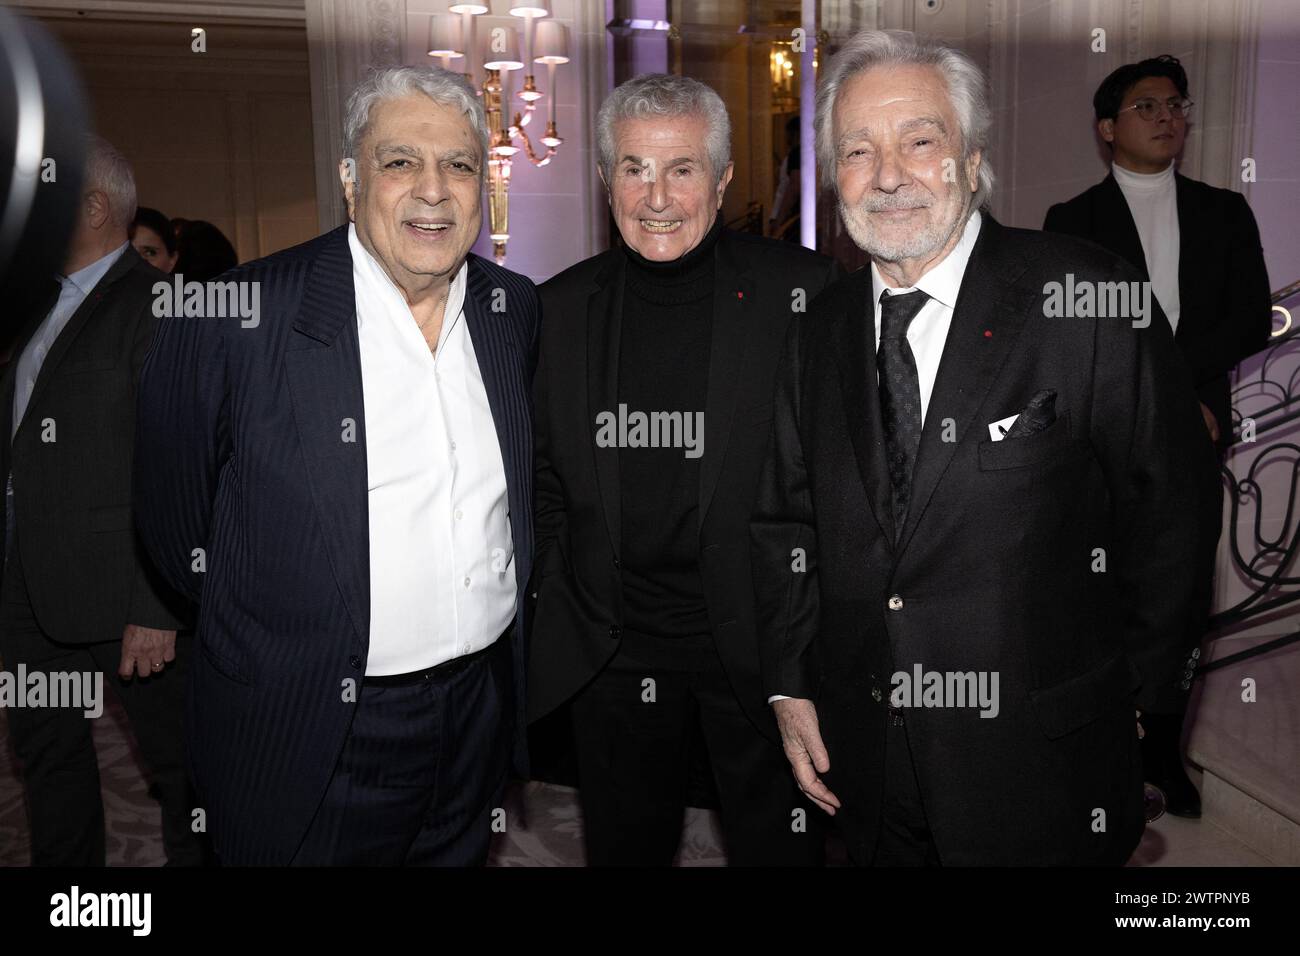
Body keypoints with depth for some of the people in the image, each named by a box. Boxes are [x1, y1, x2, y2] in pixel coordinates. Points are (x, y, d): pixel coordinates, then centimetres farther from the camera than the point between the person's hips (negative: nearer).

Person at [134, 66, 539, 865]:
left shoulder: (515, 308, 1)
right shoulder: (237, 318, -16)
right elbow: (173, 517, -6)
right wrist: (273, 634, 3)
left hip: (483, 709, 5)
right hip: (312, 737, -4)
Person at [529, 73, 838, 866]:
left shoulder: (801, 290, -8)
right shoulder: (561, 308, 2)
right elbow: (544, 480, 10)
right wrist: (561, 607, 5)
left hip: (762, 646, -2)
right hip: (612, 655, 3)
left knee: (779, 847, 14)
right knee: (624, 849, 19)